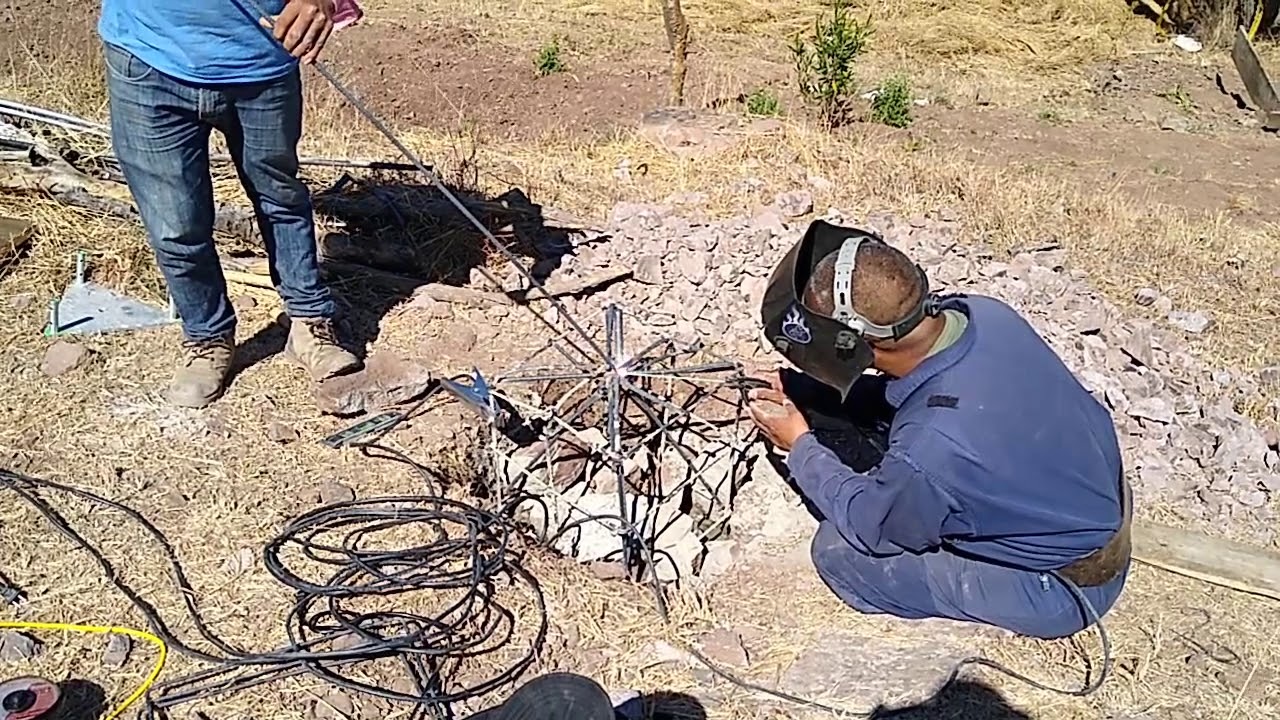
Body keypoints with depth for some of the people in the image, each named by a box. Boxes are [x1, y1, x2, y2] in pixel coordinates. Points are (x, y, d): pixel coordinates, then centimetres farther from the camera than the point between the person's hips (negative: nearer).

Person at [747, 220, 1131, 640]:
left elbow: (870, 524, -16)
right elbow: (914, 390, 2)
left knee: (839, 552, -8)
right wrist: (802, 392, -2)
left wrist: (800, 445, -4)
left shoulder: (927, 453, -39)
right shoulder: (986, 314, -18)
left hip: (1067, 587, -7)